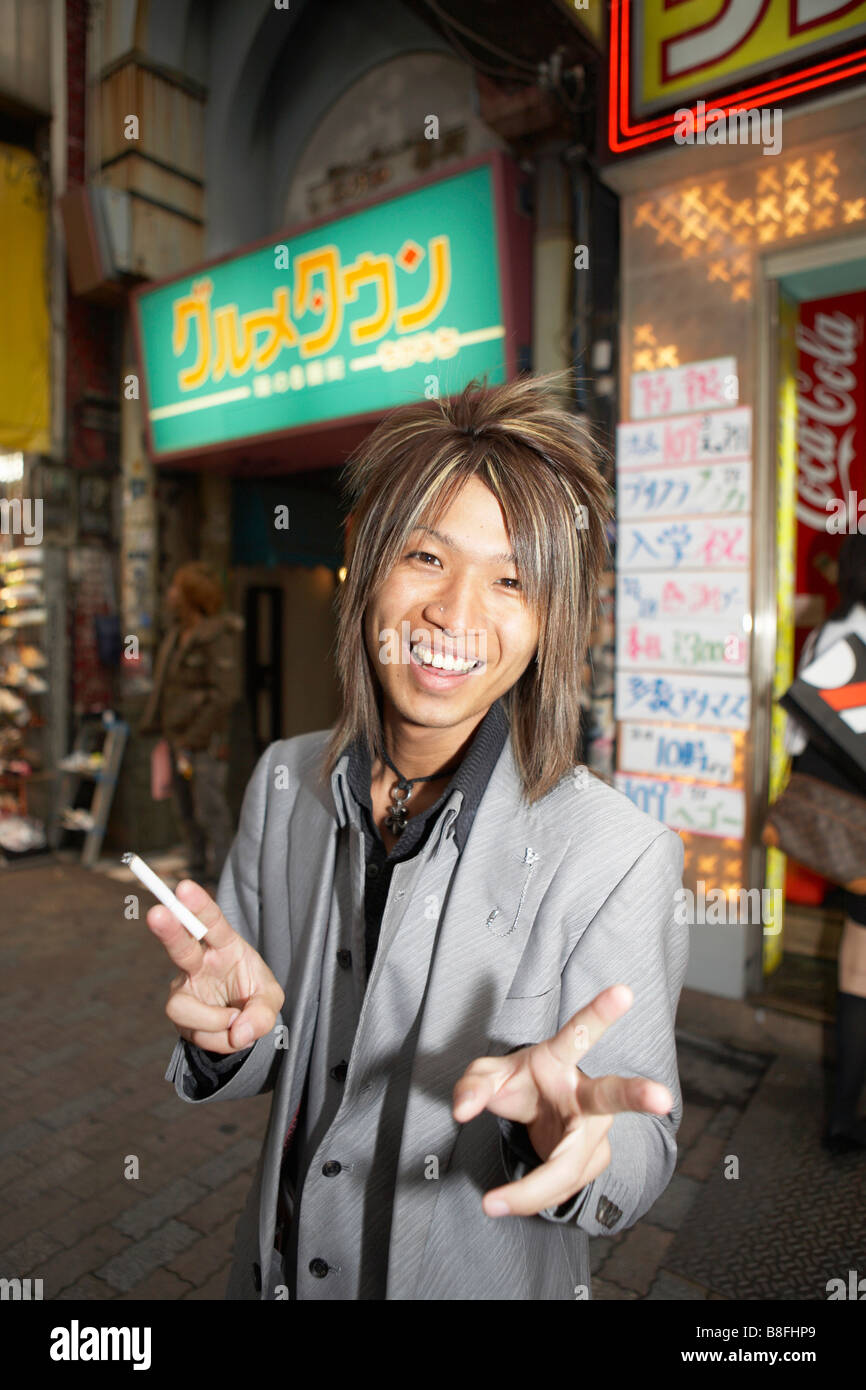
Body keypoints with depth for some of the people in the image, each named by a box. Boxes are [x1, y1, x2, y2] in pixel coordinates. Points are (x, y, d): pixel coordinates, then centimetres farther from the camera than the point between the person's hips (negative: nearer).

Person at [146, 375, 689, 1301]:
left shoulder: (615, 856, -26)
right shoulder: (285, 782, -12)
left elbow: (645, 1149, -14)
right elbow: (248, 1074, -1)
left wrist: (568, 1138, -35)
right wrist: (237, 1029, -22)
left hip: (480, 1276, -3)